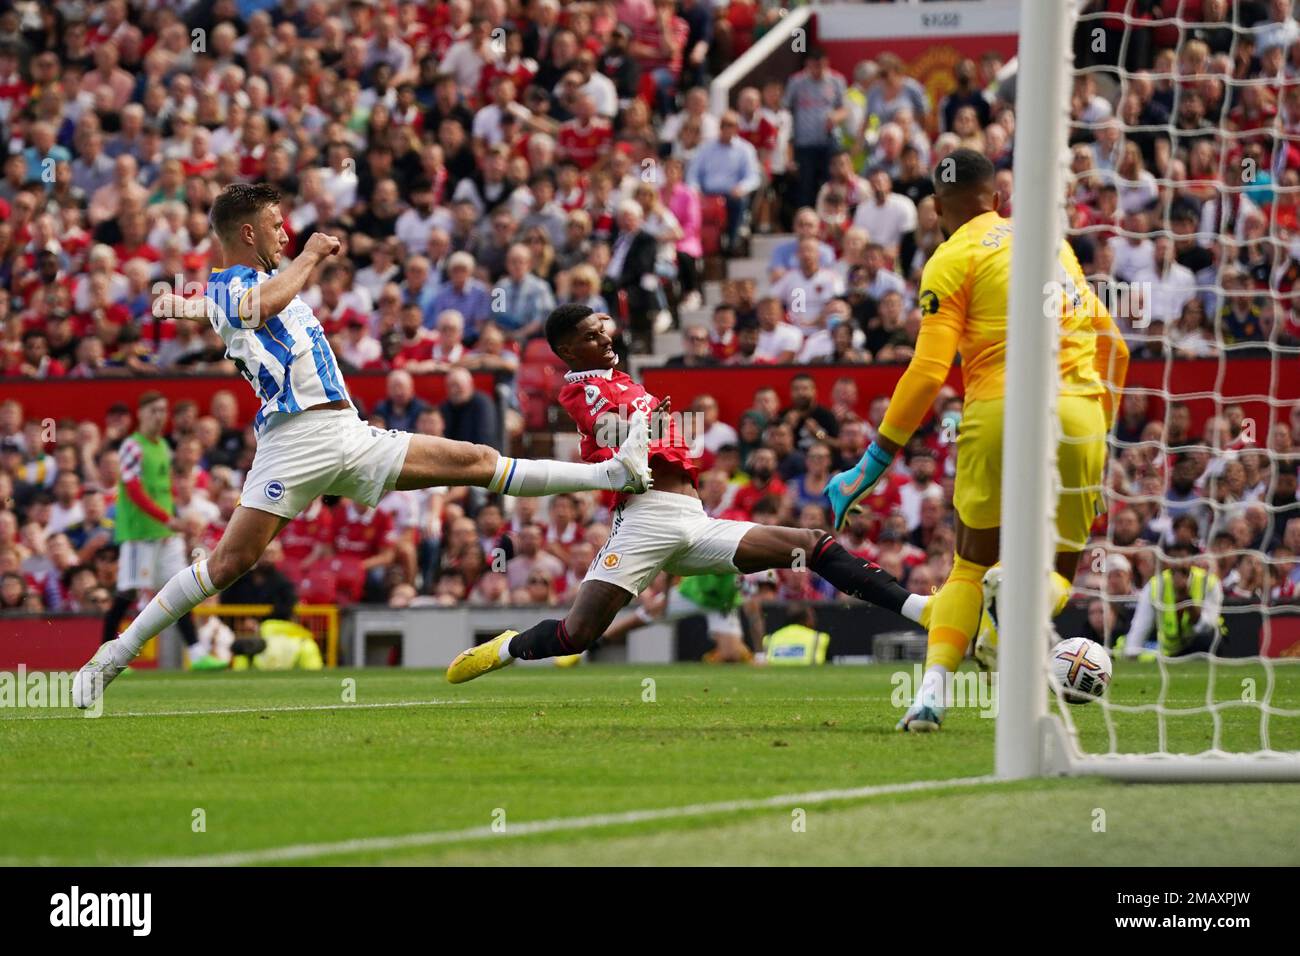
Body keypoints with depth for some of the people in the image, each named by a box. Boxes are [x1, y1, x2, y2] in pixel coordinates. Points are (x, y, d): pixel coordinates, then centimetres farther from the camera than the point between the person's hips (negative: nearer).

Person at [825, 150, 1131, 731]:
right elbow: (1111, 343, 25)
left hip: (1000, 411, -3)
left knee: (972, 566, 13)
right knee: (1058, 569, 10)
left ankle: (932, 690, -5)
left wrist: (876, 459, 0)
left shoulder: (952, 260, 4)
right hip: (1079, 412, 3)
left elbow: (928, 372, -6)